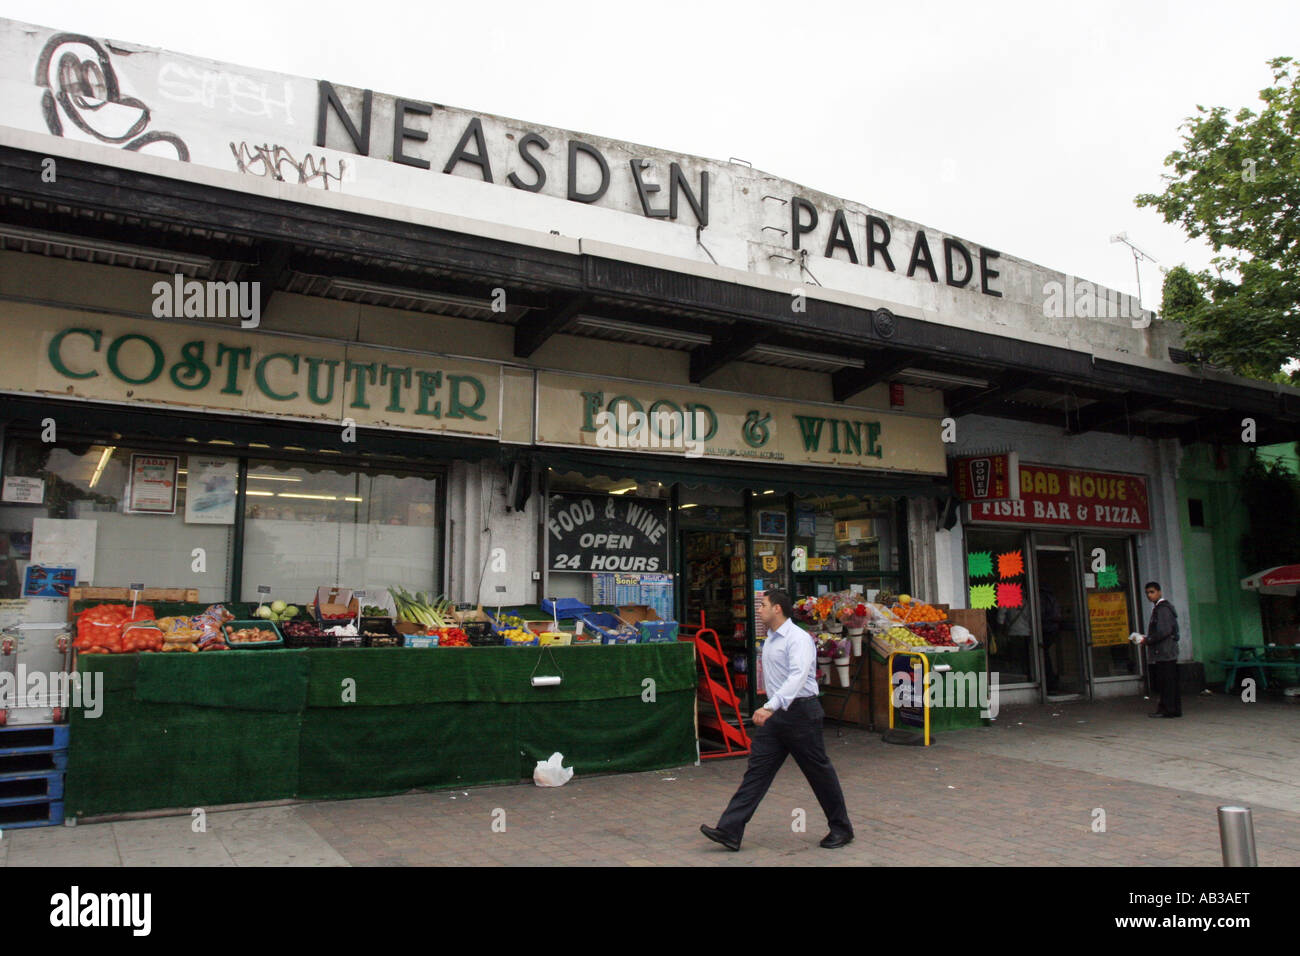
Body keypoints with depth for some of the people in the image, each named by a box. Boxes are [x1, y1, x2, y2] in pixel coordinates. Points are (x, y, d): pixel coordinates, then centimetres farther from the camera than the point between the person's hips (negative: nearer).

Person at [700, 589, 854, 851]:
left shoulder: (798, 638, -15)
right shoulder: (770, 640, 13)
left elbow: (798, 677, -29)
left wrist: (770, 707, -38)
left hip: (800, 711, -8)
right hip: (775, 713, 8)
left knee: (819, 771, 5)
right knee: (757, 770, 2)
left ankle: (841, 829, 24)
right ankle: (729, 831, -1)